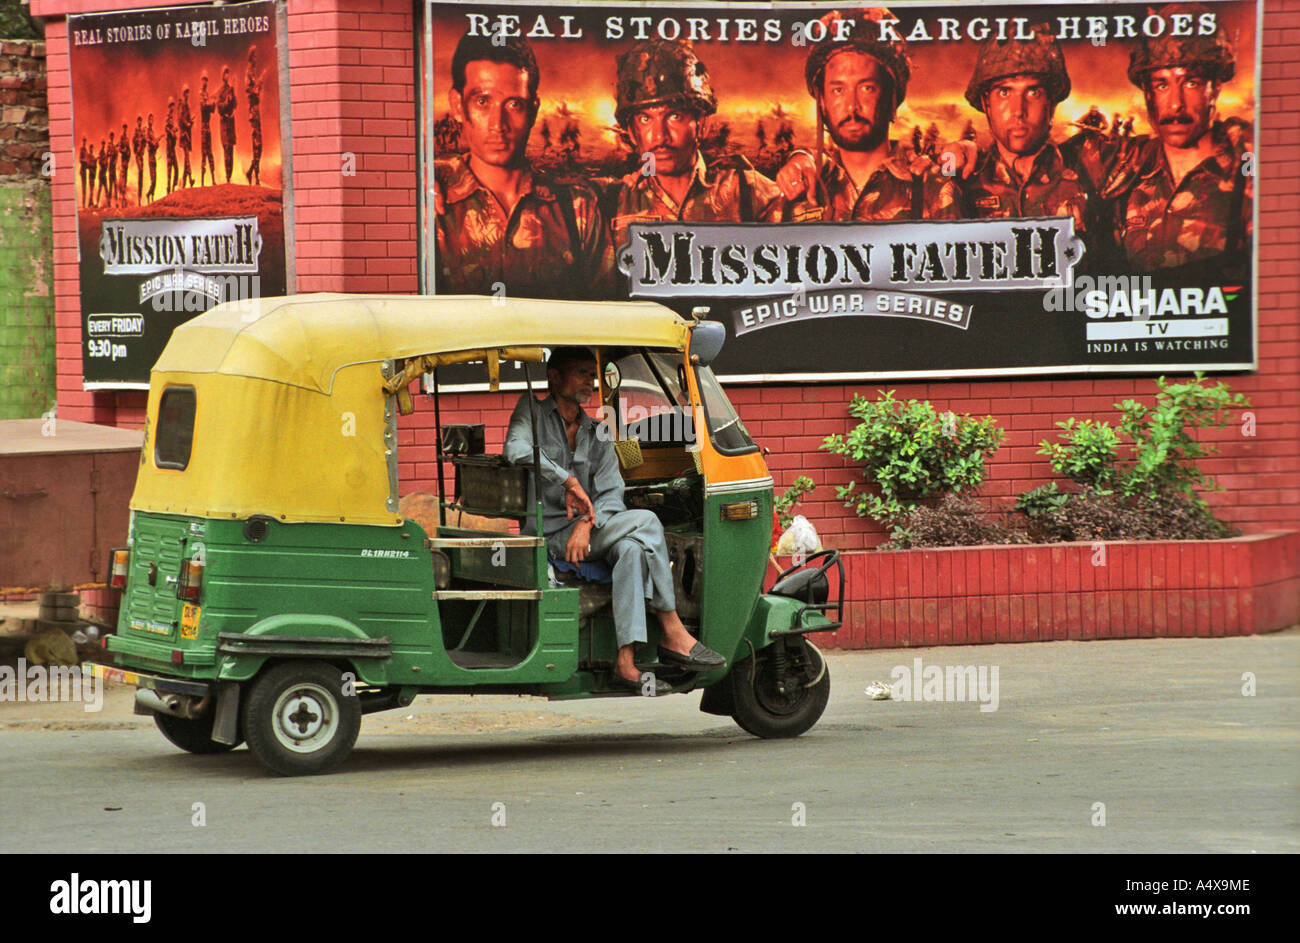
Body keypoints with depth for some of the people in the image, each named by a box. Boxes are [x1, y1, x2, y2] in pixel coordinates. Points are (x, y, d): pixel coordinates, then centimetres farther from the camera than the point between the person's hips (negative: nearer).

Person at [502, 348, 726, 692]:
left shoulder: (598, 437, 18)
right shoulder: (532, 411, 3)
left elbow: (611, 494, 4)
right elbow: (518, 451, -20)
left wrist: (587, 523, -17)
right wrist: (570, 481, -22)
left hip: (585, 533, 6)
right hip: (549, 533, -6)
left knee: (632, 548, -29)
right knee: (645, 520, -23)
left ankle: (626, 661, -37)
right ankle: (673, 634, -22)